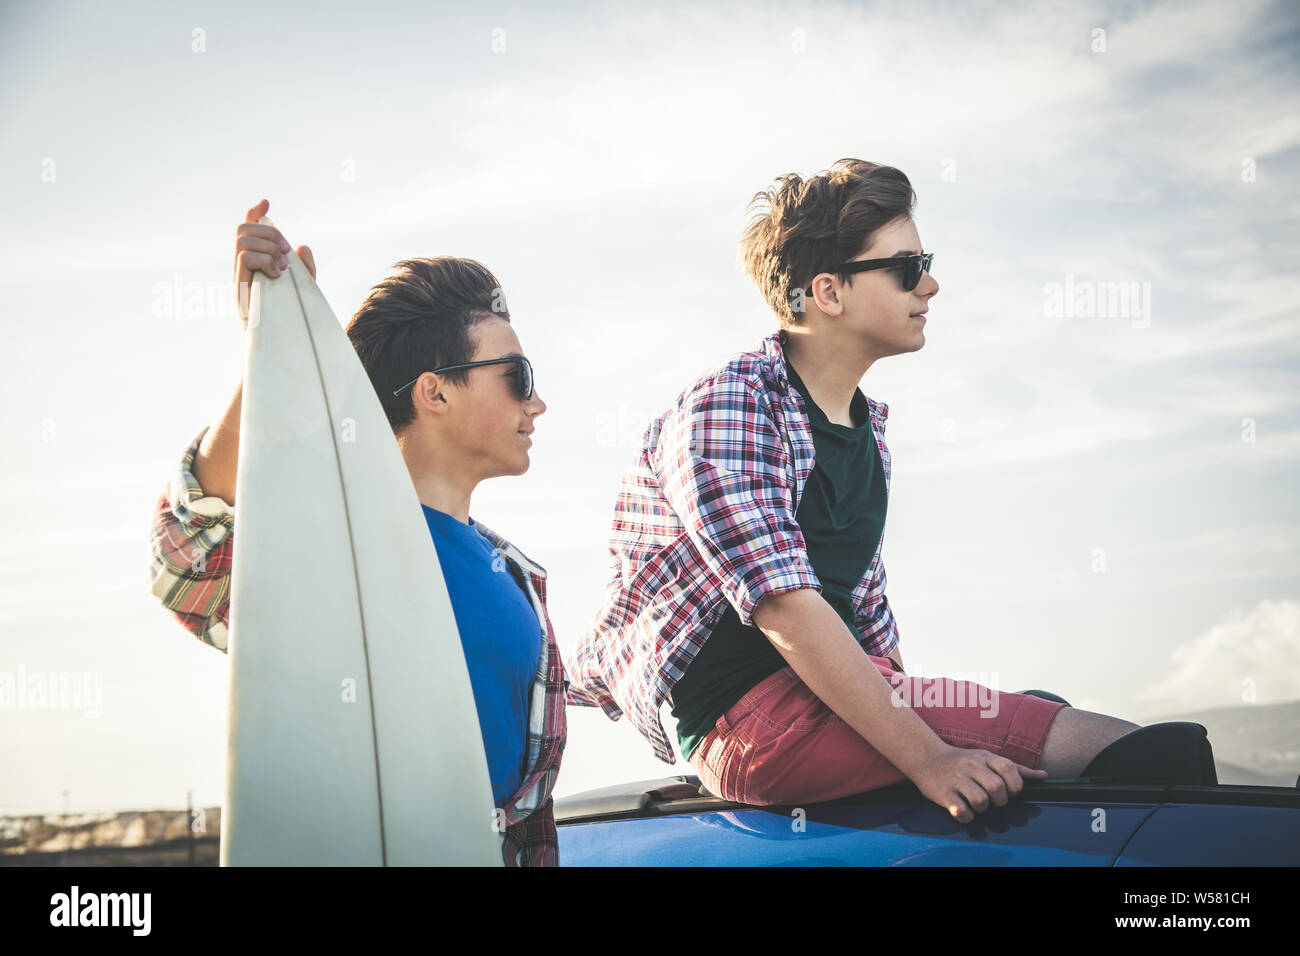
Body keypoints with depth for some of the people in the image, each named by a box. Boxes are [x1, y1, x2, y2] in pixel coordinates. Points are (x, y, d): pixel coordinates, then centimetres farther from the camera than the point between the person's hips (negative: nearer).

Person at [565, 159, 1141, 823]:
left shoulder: (866, 425, 18)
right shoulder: (725, 406, -11)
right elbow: (784, 609, -22)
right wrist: (925, 757, -28)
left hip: (838, 692, 9)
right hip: (751, 713, -9)